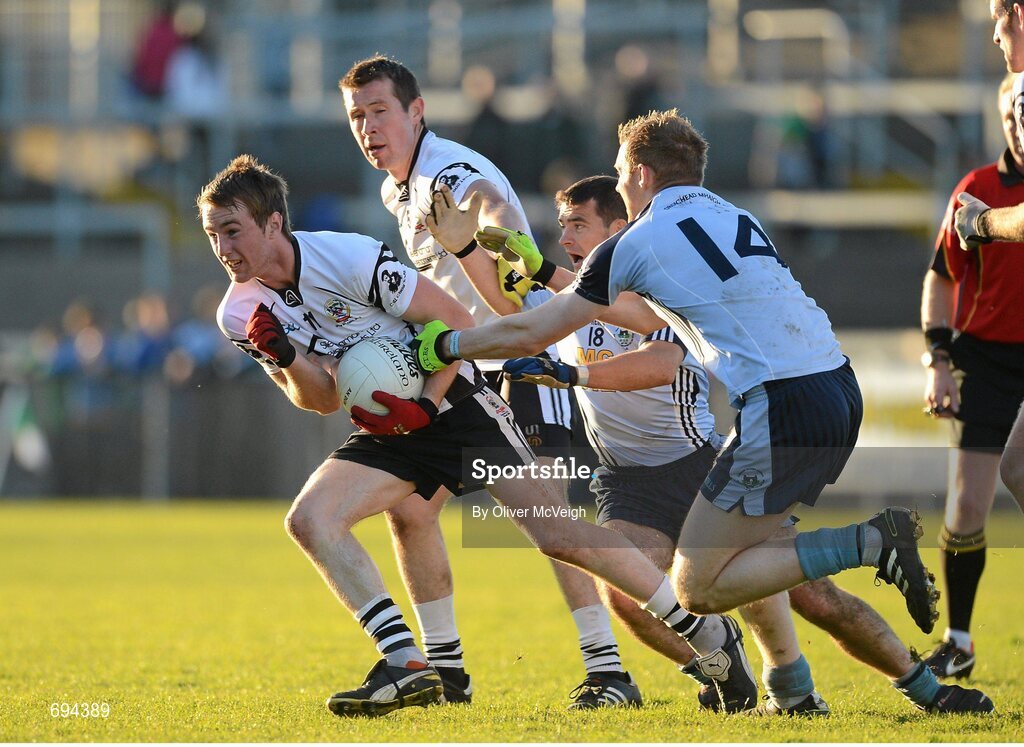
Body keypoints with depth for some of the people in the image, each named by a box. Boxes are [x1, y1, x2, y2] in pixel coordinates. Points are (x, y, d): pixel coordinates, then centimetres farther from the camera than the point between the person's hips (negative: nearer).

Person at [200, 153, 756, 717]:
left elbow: (456, 320, -15)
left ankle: (707, 631, 2)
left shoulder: (349, 258, -23)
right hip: (389, 429, 6)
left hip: (453, 401, -6)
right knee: (308, 520, -17)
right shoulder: (240, 315, -7)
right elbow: (322, 400, -2)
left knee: (559, 535, -11)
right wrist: (285, 359, -22)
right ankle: (407, 667, -18)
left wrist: (425, 408, -23)